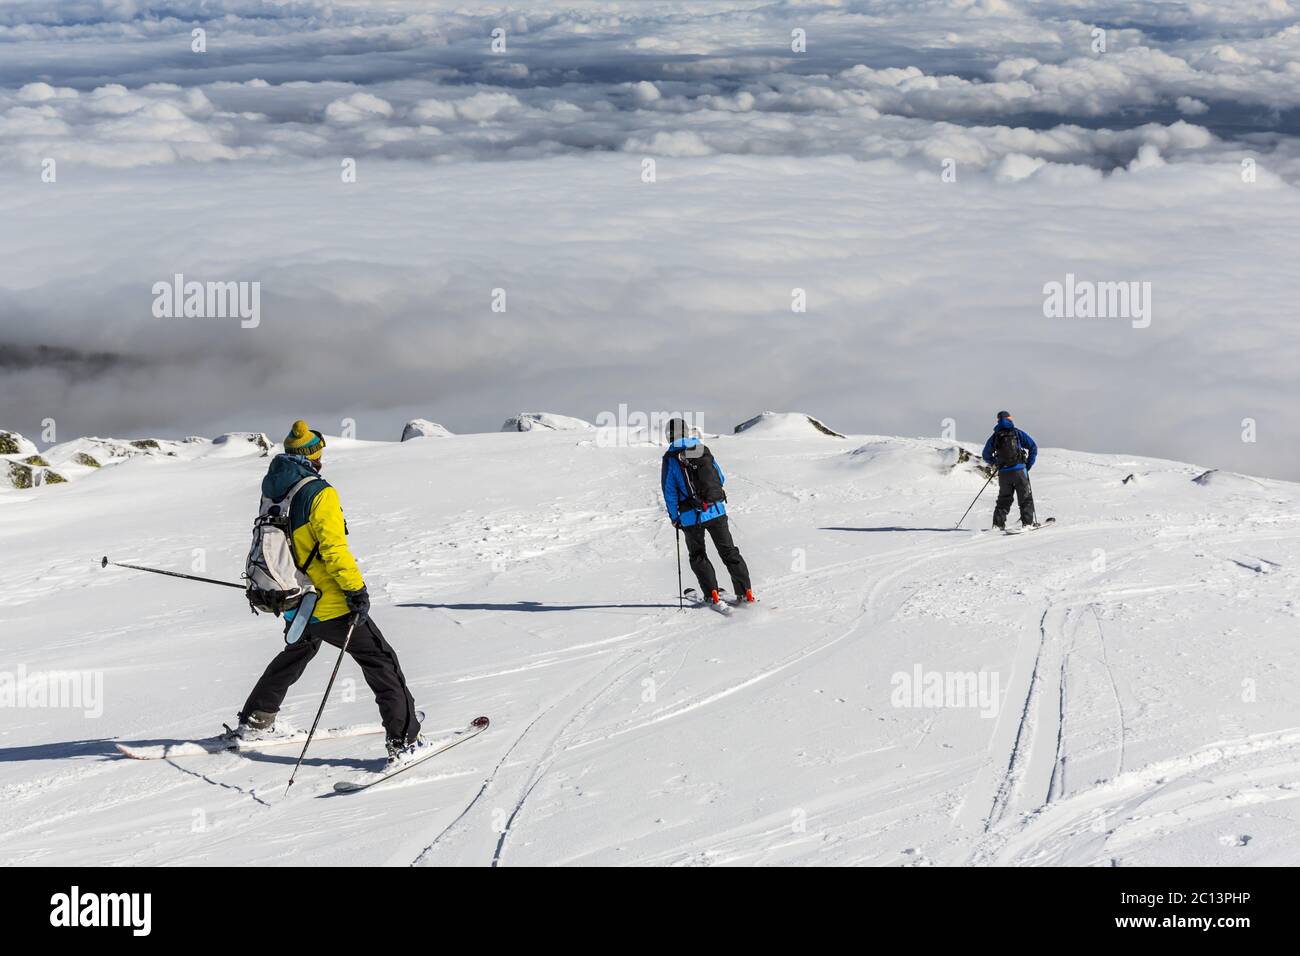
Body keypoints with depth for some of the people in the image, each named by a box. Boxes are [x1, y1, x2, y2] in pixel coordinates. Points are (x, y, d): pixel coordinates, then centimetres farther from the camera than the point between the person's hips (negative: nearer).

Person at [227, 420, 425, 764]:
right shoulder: (319, 493, -19)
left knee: (295, 655, 32)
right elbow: (334, 548, -24)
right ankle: (404, 740, -6)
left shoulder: (274, 492, 6)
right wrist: (356, 590, -19)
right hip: (329, 603, -8)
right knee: (380, 660, 0)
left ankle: (255, 722, 36)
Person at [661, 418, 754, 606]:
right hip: (716, 510, 3)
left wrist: (674, 517, 3)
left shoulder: (670, 458, -6)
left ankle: (712, 595, 3)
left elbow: (669, 490, -6)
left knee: (698, 556, 15)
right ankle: (745, 594, 5)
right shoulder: (704, 451, 4)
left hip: (691, 517, -3)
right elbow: (721, 478, 13)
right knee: (729, 551, 11)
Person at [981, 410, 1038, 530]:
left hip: (1003, 473, 3)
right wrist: (1029, 465, 7)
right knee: (1025, 497, 6)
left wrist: (995, 463, 30)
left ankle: (998, 523, 4)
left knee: (1004, 498, 13)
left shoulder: (994, 437, 7)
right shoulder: (1017, 433, 2)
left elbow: (986, 455, 13)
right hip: (1019, 470, -3)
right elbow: (1033, 447, -1)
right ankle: (1027, 522, -1)